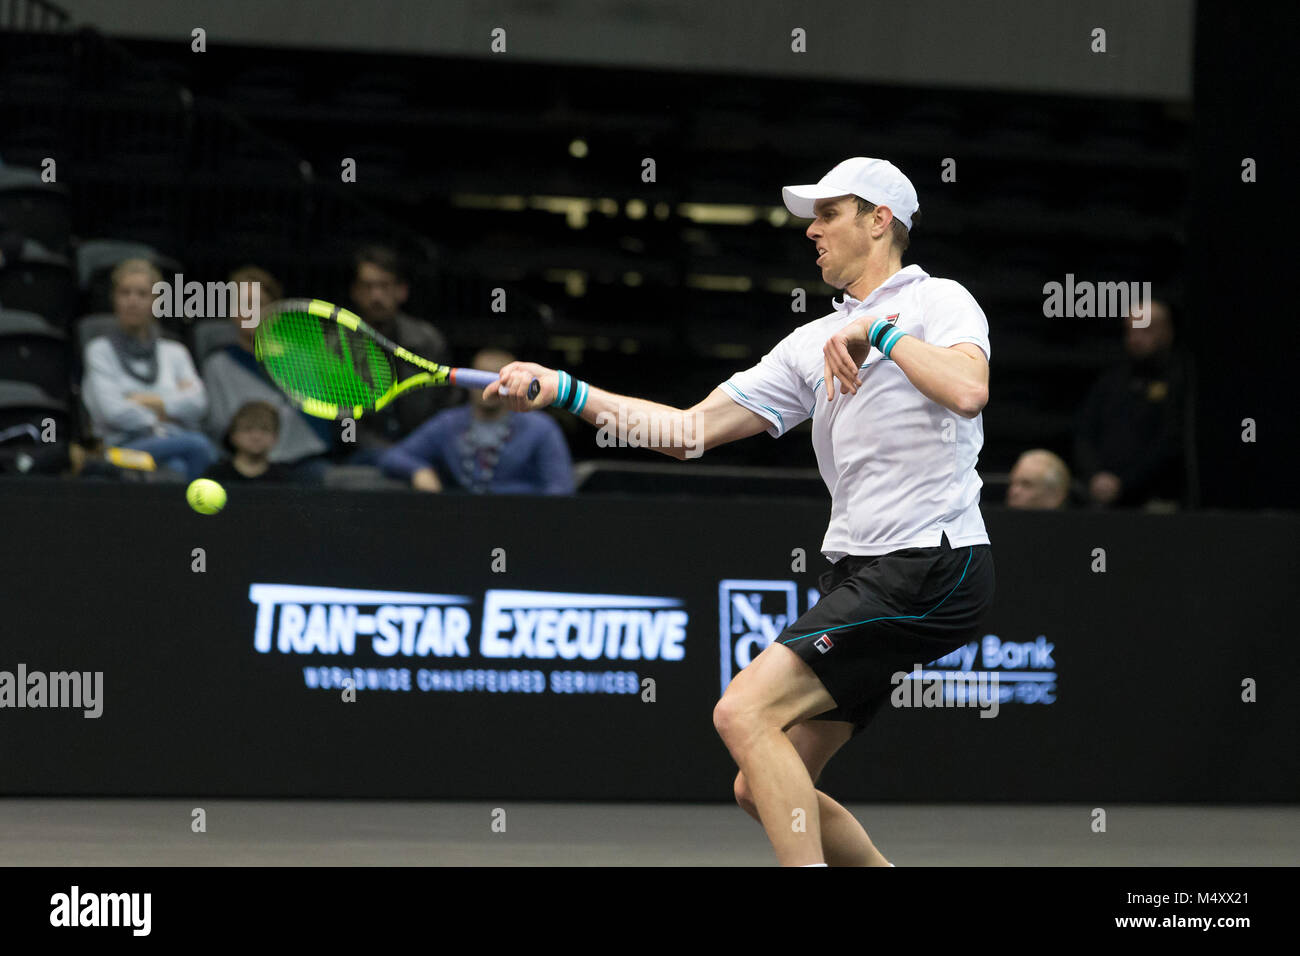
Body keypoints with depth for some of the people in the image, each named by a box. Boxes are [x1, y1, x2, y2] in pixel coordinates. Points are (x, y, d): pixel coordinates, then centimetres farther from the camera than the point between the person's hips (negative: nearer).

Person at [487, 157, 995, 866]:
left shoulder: (937, 301, 0)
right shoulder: (814, 343, 20)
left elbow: (968, 390, -23)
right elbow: (690, 431, 17)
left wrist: (879, 331, -14)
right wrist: (564, 391, 10)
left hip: (931, 568, -8)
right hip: (860, 571, 8)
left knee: (744, 711, -20)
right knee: (758, 790, 5)